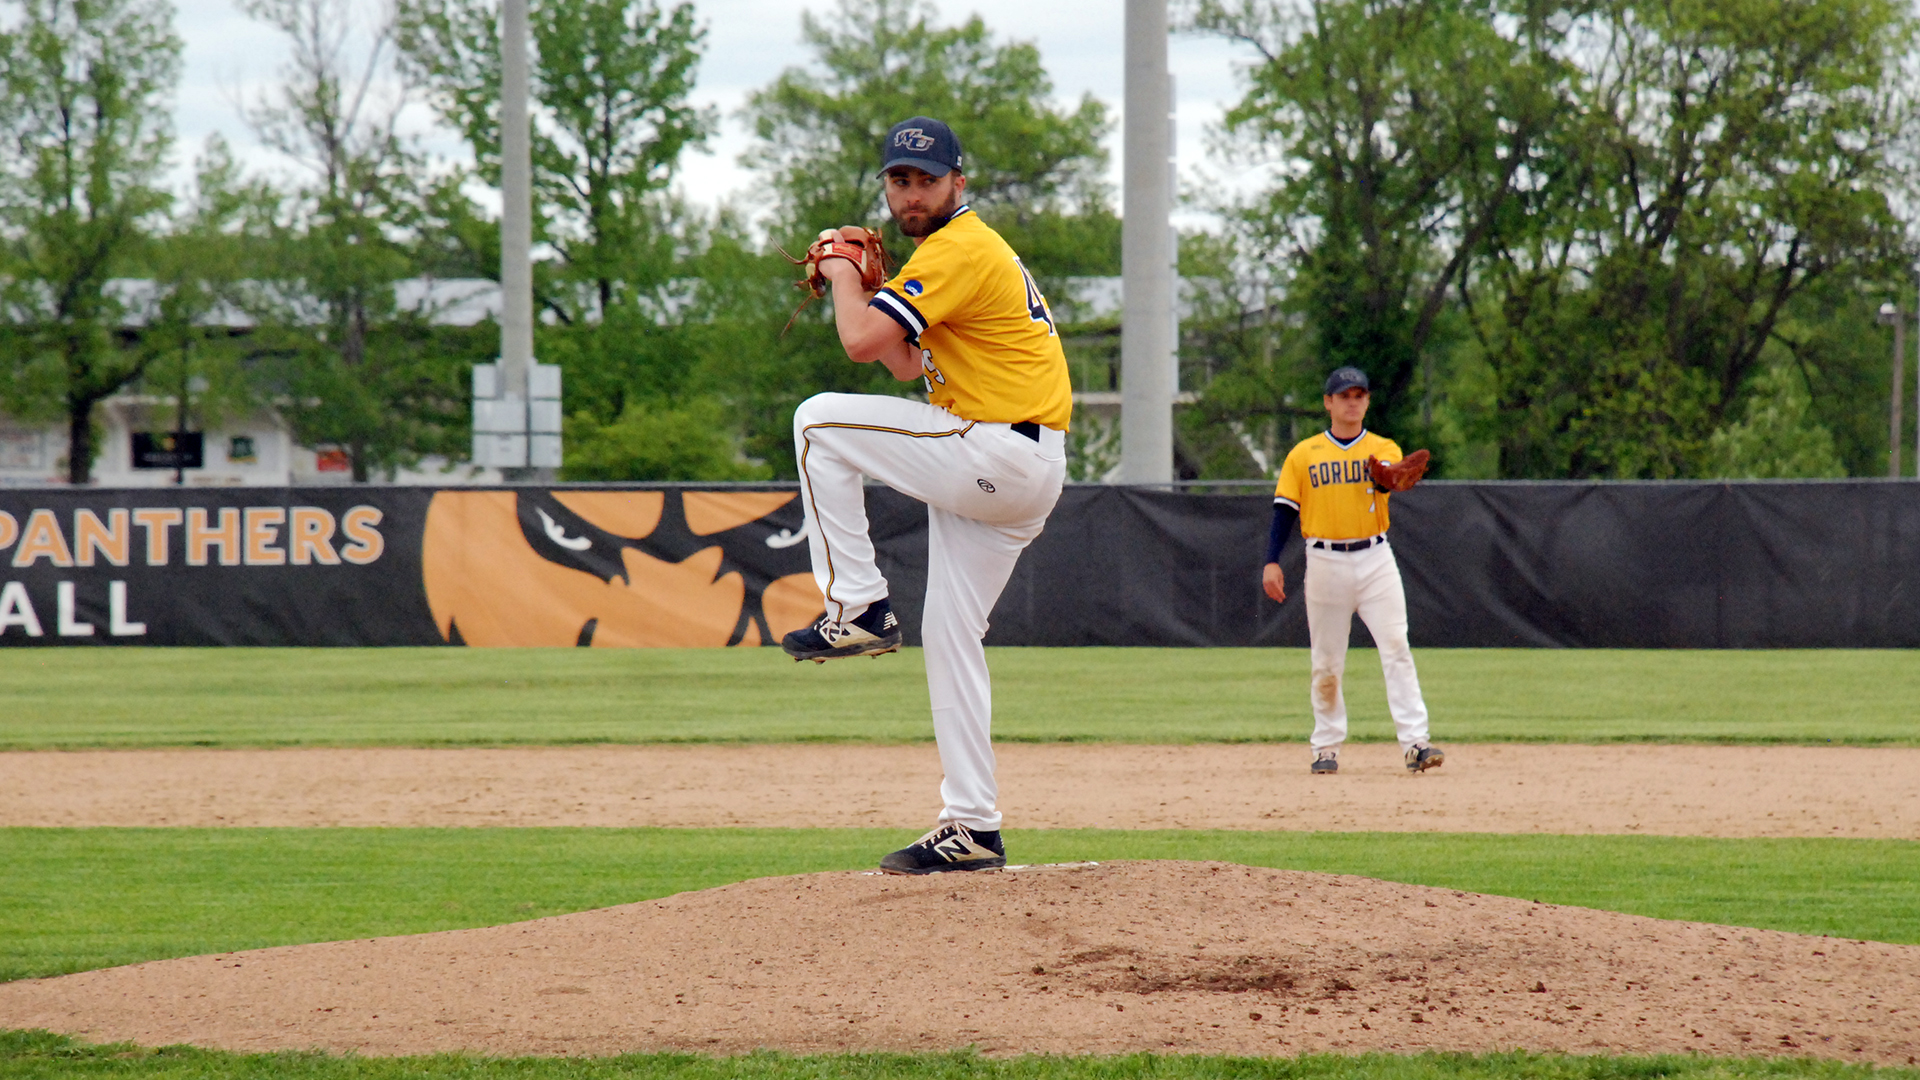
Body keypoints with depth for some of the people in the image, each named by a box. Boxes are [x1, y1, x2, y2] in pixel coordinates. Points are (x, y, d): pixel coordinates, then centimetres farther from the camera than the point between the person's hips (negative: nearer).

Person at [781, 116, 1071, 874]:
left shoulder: (961, 250, -13)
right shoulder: (959, 249, 20)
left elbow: (862, 342, -20)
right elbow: (907, 364, 26)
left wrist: (844, 277, -2)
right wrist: (867, 282, 17)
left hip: (1001, 455, -10)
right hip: (1017, 476, 10)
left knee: (819, 421, -10)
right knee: (951, 635, 10)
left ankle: (858, 608, -9)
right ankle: (973, 831, 11)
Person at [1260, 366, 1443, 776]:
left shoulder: (1382, 449, 6)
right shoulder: (1304, 454, 7)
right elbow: (1285, 509, 5)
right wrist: (1271, 561, -6)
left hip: (1375, 560, 0)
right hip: (1325, 561, 0)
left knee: (1396, 649, -11)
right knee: (1326, 661, 4)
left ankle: (1414, 742, -17)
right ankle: (1327, 747, 14)